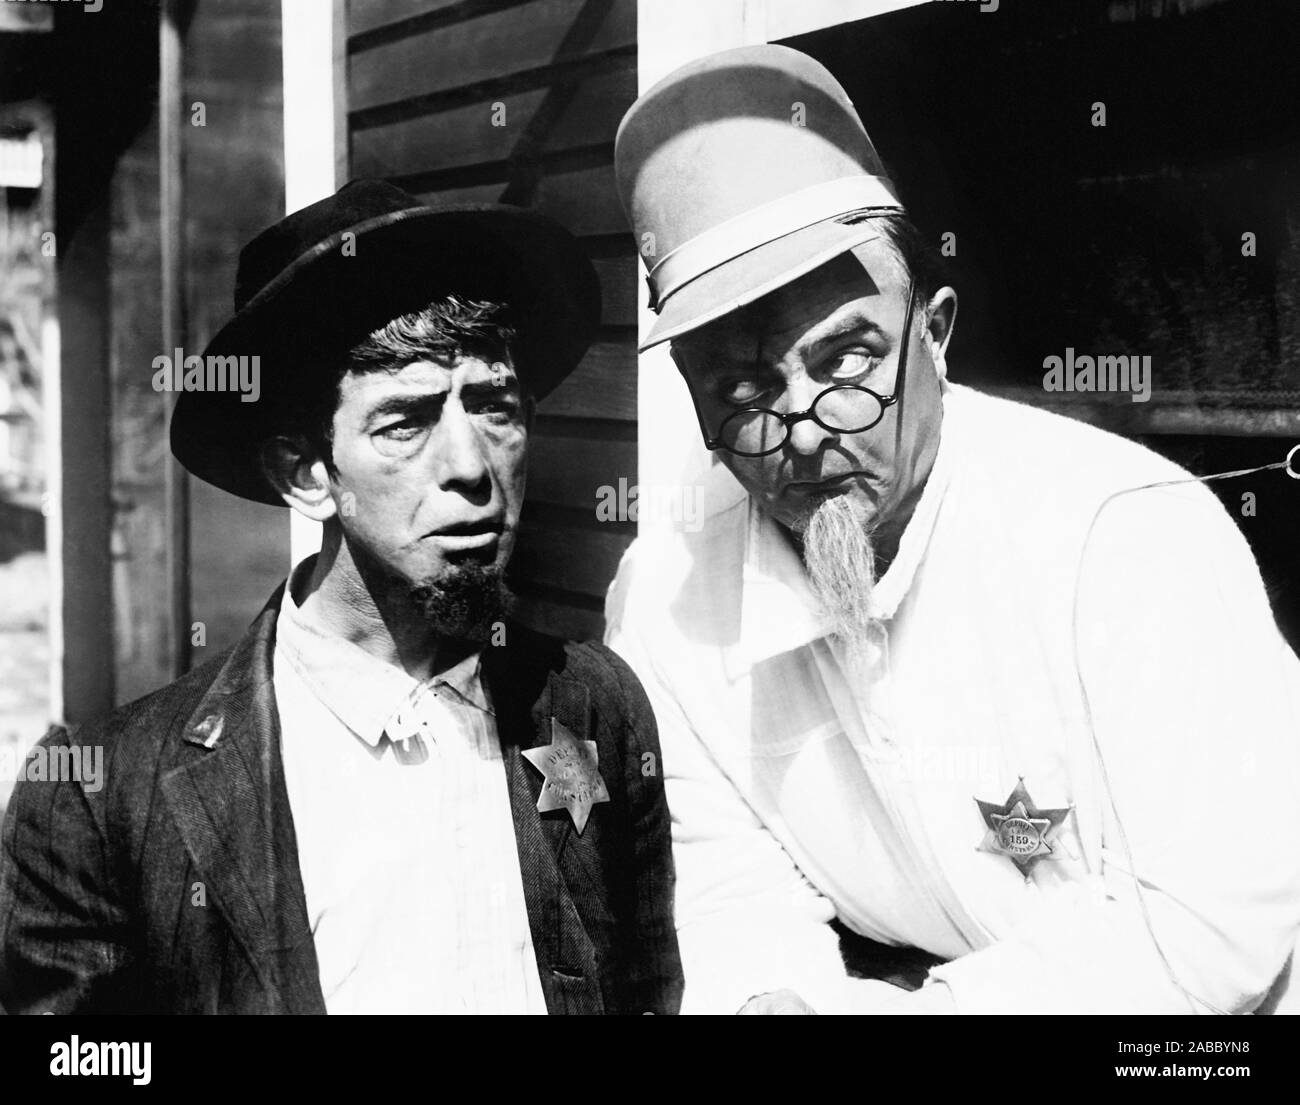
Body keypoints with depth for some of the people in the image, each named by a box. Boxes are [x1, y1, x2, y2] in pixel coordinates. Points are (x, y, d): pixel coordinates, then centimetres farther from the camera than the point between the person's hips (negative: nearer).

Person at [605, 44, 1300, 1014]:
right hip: (877, 984, 3)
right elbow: (736, 901, 0)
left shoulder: (1133, 530, -20)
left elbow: (1218, 923, -21)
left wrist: (936, 1003, -24)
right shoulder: (662, 604, -6)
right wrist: (771, 997, -21)